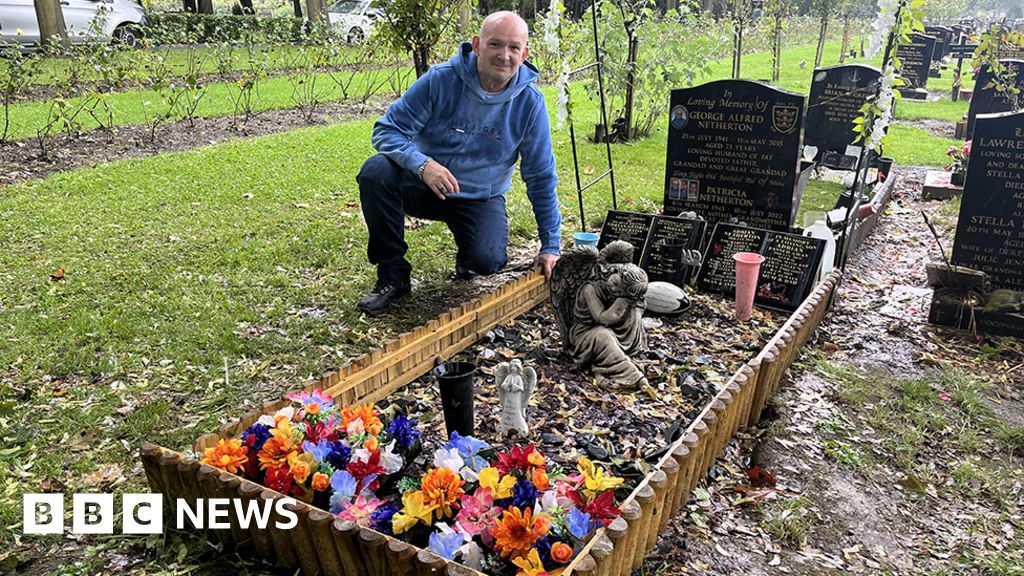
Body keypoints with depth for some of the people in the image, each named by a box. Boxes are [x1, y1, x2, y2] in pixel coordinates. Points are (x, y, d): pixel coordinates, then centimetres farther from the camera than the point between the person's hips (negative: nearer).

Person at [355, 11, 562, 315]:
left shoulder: (530, 102, -12)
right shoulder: (441, 79, -16)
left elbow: (541, 178, -4)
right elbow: (387, 130, -15)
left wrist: (550, 247, -3)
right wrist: (423, 164, -37)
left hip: (480, 198, 0)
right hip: (424, 185, 0)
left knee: (487, 260, -29)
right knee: (375, 173, -30)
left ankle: (468, 255, 13)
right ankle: (392, 275, -13)